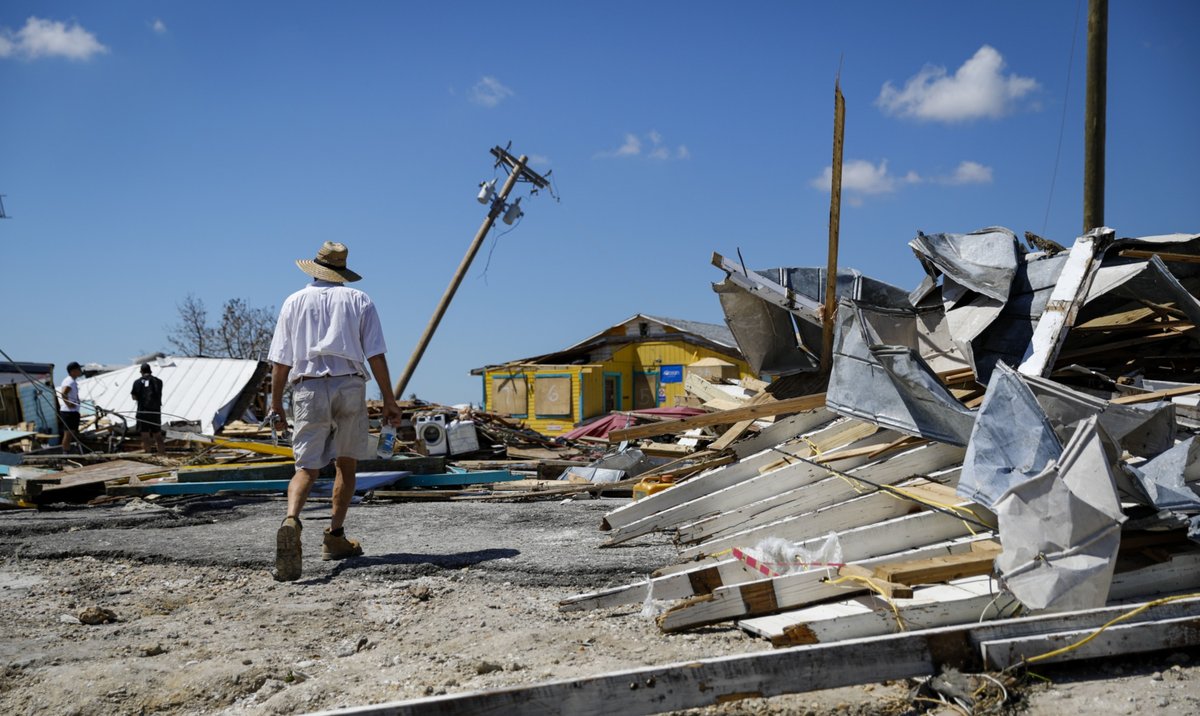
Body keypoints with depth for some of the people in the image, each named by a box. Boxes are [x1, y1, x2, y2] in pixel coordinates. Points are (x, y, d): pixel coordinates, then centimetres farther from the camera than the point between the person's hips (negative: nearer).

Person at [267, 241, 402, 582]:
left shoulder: (294, 302, 11)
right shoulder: (359, 301, 9)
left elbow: (280, 362, 7)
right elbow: (376, 355, 1)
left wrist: (276, 405, 14)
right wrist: (389, 400, 4)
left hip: (308, 389, 1)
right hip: (350, 386, 0)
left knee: (307, 468, -2)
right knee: (346, 464, 14)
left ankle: (291, 521, -29)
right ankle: (335, 537, 16)